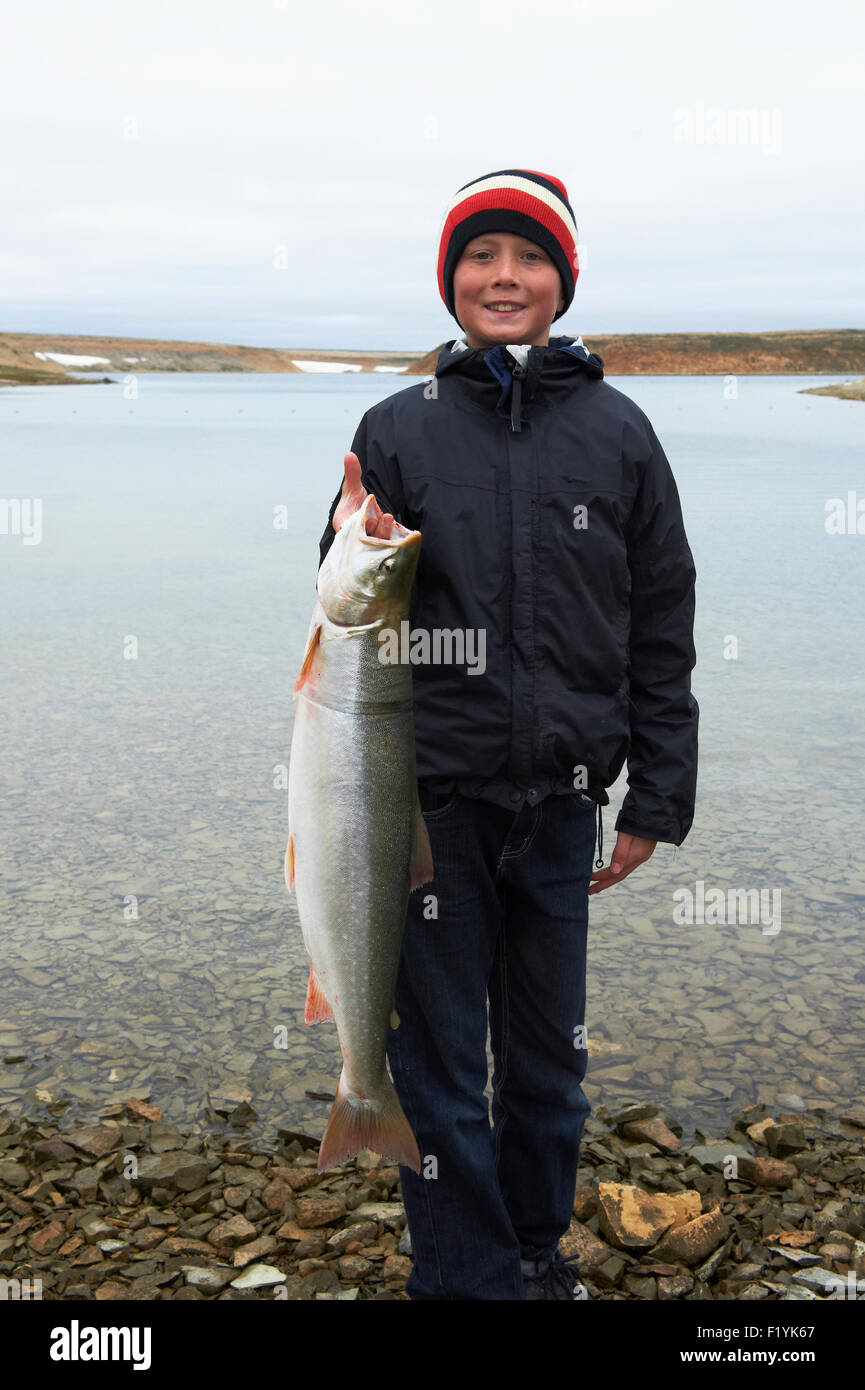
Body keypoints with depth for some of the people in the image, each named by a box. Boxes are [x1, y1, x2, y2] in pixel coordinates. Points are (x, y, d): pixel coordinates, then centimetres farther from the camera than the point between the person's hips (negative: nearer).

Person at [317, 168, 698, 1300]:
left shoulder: (617, 431, 4)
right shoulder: (400, 429, 3)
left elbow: (661, 632, 5)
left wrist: (656, 801, 3)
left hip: (564, 798, 1)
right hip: (433, 794, -1)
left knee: (550, 1048, 15)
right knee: (441, 1056, 7)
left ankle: (539, 1249, 37)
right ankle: (463, 1273, 26)